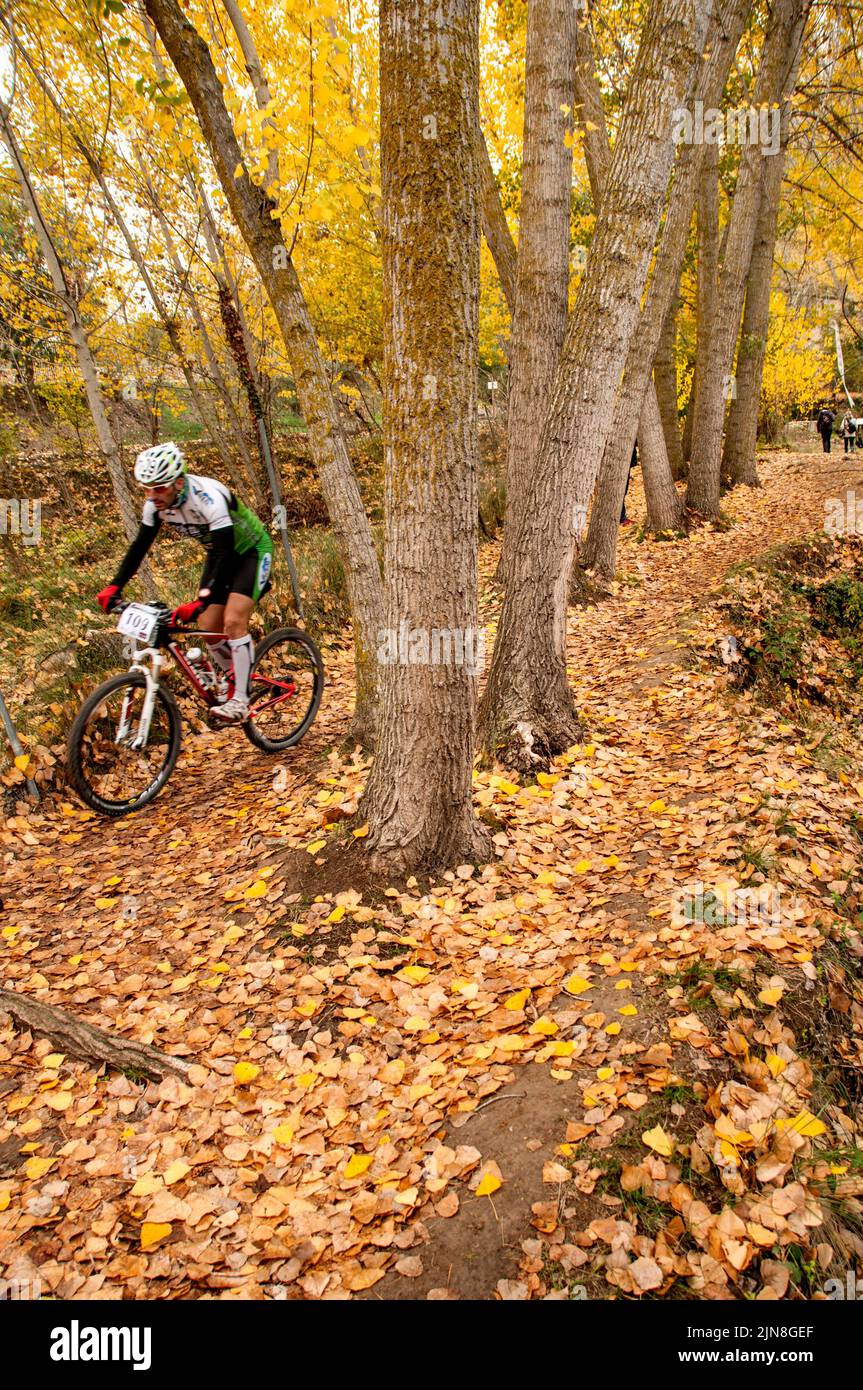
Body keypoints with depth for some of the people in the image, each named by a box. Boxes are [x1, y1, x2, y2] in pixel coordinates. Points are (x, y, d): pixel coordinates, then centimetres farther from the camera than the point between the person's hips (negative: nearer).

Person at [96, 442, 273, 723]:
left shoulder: (208, 498, -36)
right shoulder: (156, 504, -16)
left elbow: (226, 555, -40)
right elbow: (140, 546, -6)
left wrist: (201, 601, -48)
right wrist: (115, 587, -18)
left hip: (251, 550, -7)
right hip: (219, 553, 7)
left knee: (233, 622, -21)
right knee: (208, 628, 0)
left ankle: (240, 700, -13)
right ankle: (237, 681, 22)